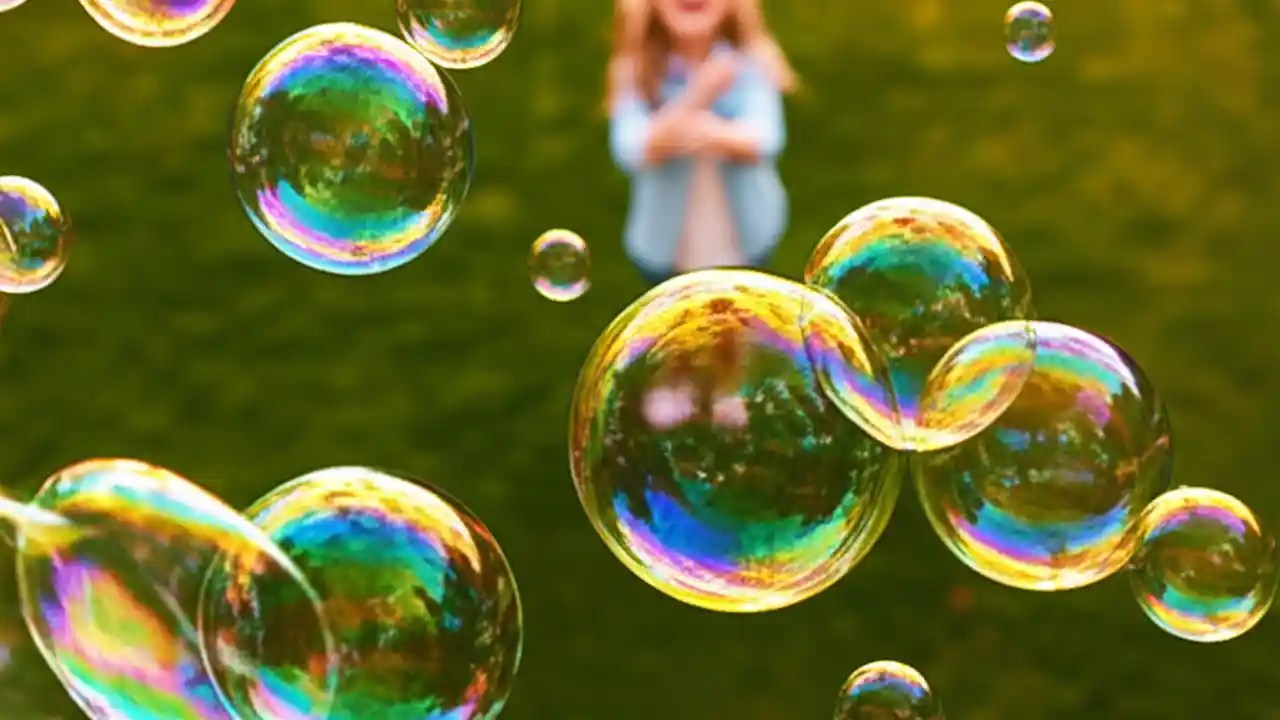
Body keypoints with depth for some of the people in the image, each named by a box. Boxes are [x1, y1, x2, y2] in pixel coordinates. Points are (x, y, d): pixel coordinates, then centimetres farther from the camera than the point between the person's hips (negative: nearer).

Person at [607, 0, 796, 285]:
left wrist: (716, 133, -56)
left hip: (745, 238, 1)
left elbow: (765, 138, -31)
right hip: (665, 243, -1)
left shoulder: (750, 63, -15)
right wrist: (694, 99, -49)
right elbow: (629, 151, -32)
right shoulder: (637, 72, -16)